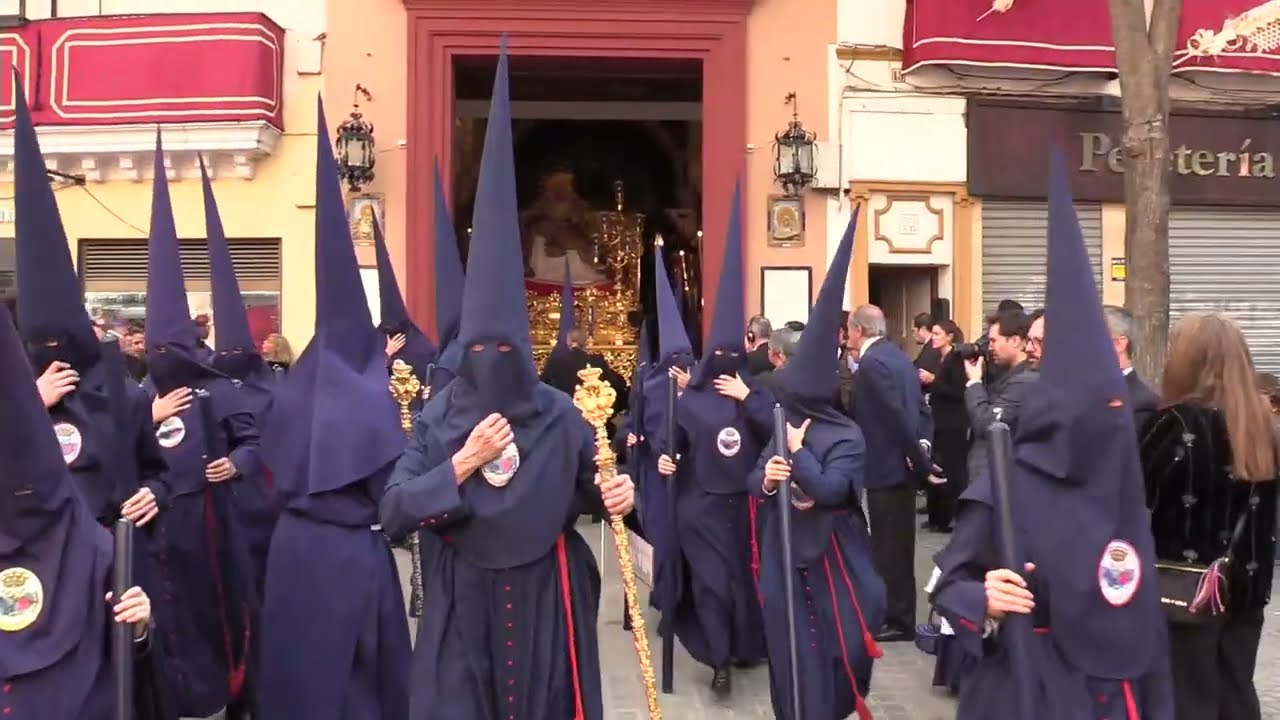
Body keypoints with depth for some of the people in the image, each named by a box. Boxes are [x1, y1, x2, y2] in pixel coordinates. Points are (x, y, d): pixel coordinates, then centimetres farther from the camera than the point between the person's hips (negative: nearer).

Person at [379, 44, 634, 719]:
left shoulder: (558, 416, -7)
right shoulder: (437, 418, -6)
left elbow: (587, 491, 5)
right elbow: (392, 512, -12)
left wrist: (614, 494, -18)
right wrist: (461, 465, -23)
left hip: (544, 594, 0)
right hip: (461, 599, 0)